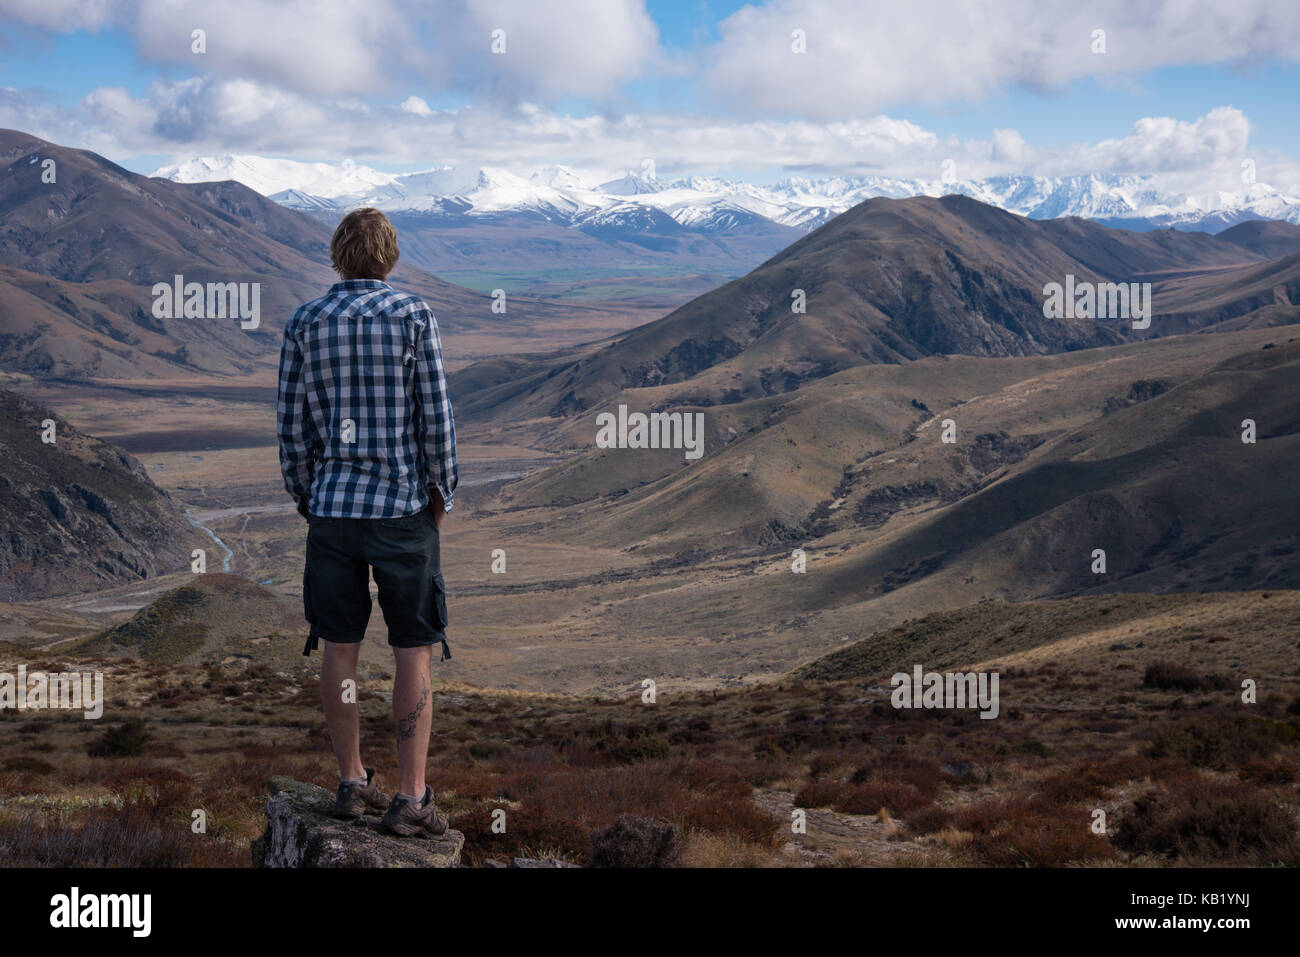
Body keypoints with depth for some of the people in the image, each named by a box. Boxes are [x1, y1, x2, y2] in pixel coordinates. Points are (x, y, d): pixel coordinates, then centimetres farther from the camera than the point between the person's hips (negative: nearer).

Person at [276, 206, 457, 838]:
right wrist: (441, 494, 6)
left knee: (339, 649, 11)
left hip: (332, 505, 3)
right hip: (403, 504, -3)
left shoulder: (304, 323, 4)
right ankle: (410, 798, 3)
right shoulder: (412, 316, -4)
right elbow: (435, 415, -5)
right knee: (414, 651, 2)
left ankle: (351, 782, 20)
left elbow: (291, 421, 5)